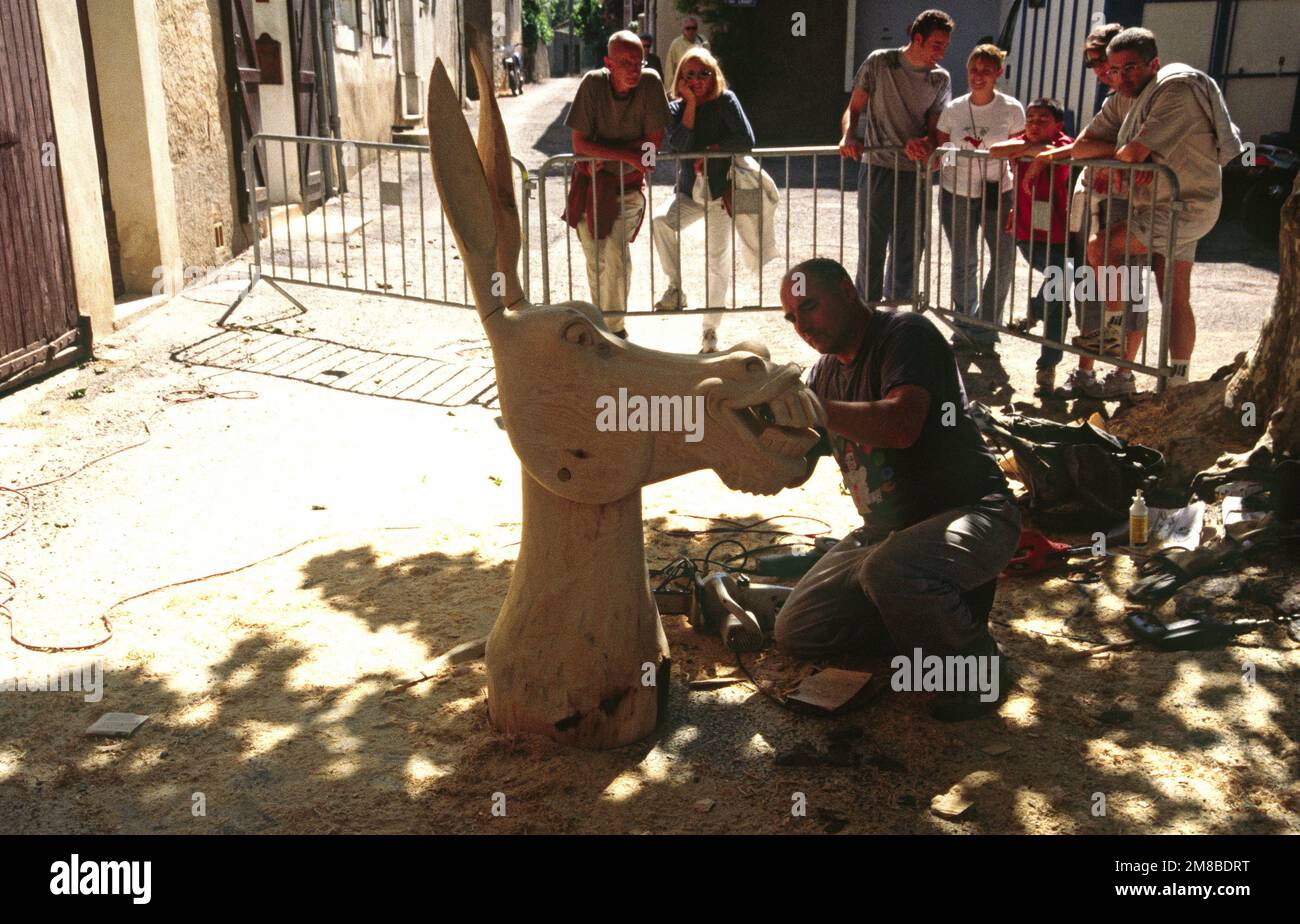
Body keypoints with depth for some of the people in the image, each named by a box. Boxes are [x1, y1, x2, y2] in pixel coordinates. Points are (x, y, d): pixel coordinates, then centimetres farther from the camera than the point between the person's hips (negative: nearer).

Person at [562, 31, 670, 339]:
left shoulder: (650, 82, -16)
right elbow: (579, 143, -18)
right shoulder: (593, 83, -17)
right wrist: (626, 155, -27)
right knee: (594, 261, 5)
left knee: (616, 255, -12)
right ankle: (601, 321, 25)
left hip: (628, 186, 0)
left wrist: (605, 156, -17)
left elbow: (653, 141, -14)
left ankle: (615, 326, 6)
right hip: (589, 183, 1)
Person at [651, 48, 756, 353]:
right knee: (661, 222, -29)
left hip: (720, 192, -2)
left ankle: (710, 330, 13)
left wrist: (711, 151, -13)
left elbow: (746, 140, -15)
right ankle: (675, 290, -13)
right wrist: (691, 104, -15)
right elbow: (676, 145, -16)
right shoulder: (676, 108, 1)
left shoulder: (725, 101, -6)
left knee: (717, 264, 0)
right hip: (689, 192, 2)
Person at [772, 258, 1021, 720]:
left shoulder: (907, 333, -14)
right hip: (886, 528, 8)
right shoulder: (825, 372, 10)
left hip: (971, 511, -8)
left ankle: (974, 659, -12)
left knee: (889, 570, -40)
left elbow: (901, 426, -32)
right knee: (794, 632, -2)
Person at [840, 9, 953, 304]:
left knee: (909, 247, 8)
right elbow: (854, 108, -1)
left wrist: (922, 143, -18)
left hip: (915, 172, 3)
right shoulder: (879, 62, -2)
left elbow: (935, 127, 5)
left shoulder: (941, 79, 7)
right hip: (877, 167, -3)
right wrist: (848, 136, -22)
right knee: (872, 246, 1)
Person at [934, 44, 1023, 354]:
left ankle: (983, 333, 0)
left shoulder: (1012, 109, -3)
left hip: (996, 192, -1)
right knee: (963, 265, 6)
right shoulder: (953, 109, 3)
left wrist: (1018, 203, -9)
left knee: (1004, 260, -13)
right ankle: (965, 333, 22)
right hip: (956, 194, 2)